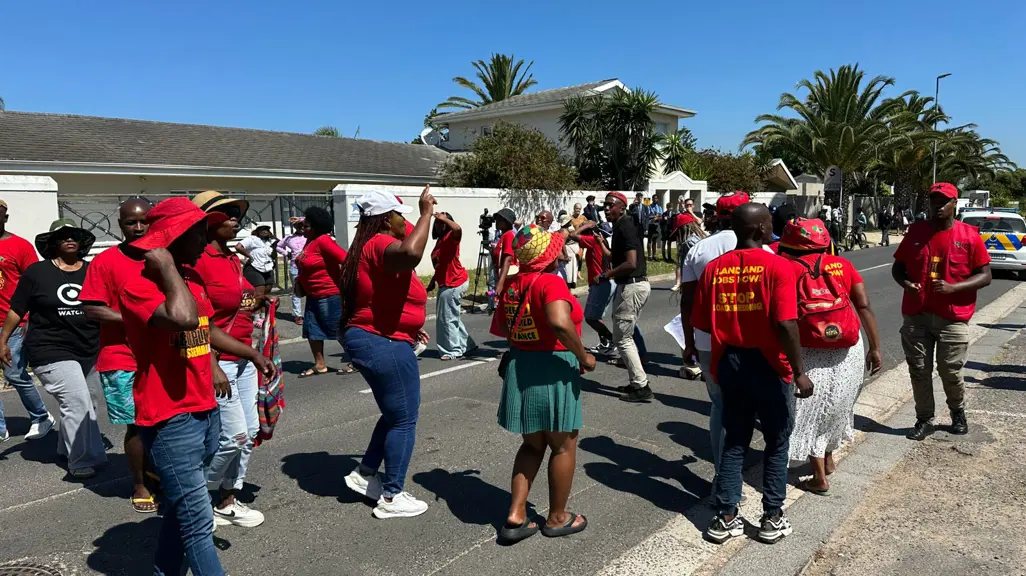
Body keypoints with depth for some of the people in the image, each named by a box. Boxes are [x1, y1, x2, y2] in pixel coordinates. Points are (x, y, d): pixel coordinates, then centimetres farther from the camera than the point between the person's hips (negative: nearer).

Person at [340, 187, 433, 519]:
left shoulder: (371, 247, 16)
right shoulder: (382, 244, -18)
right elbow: (410, 253, -43)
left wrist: (409, 327, 21)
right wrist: (426, 212, -30)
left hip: (372, 340, 11)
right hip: (384, 344, -11)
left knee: (395, 414, 22)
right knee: (404, 420, 1)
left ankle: (364, 474, 29)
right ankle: (392, 498, 10)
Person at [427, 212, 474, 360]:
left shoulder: (450, 237, -12)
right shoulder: (440, 240, 15)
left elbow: (458, 229, -37)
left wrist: (444, 218, -25)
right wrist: (433, 281, 17)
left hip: (454, 283, -10)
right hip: (447, 283, 10)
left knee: (447, 318, -4)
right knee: (451, 317, 18)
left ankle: (454, 351, 6)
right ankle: (465, 344, 28)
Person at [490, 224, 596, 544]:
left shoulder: (511, 285, 6)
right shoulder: (551, 282, -18)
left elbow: (499, 329, 13)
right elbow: (560, 323, -34)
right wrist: (583, 356, -21)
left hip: (518, 367, 7)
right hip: (552, 369, -7)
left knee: (533, 445, 21)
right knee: (564, 446, 12)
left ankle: (515, 516, 18)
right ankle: (557, 518, 26)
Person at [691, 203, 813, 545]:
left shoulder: (714, 268, -1)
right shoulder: (777, 266, -14)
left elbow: (701, 322, 1)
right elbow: (786, 325, -20)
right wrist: (799, 372, -13)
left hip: (729, 363, 4)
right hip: (767, 364, -4)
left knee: (735, 440, 16)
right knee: (777, 440, 14)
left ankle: (726, 517, 20)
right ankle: (772, 519, 23)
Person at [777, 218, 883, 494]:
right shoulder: (842, 265, 0)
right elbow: (865, 308, -3)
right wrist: (875, 347, 3)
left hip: (810, 355, -3)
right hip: (849, 351, 4)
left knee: (811, 412, 12)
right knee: (836, 407, 24)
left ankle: (820, 478, 17)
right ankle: (828, 460, 41)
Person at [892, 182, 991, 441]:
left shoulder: (969, 236, -4)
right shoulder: (915, 231, 3)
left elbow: (985, 276, -3)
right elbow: (898, 266, 10)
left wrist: (953, 287, -20)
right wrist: (905, 283, -12)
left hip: (953, 318, -2)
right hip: (916, 316, 2)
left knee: (950, 372, 7)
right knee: (919, 370, 6)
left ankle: (958, 413, 33)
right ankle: (924, 419, 21)